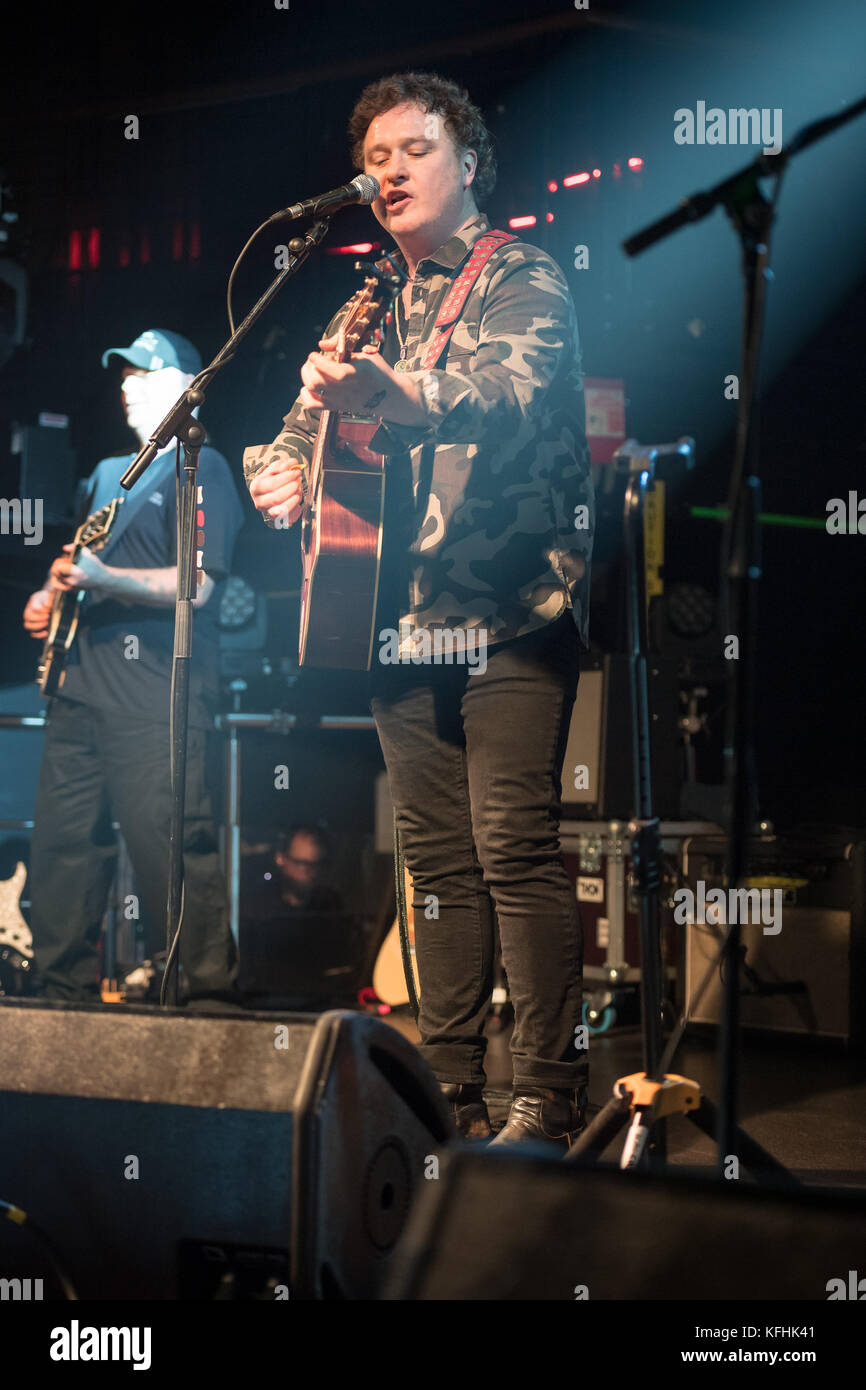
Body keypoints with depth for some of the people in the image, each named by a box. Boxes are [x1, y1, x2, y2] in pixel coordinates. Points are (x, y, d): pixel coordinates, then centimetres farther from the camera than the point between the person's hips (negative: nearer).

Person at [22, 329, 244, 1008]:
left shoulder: (201, 469, -1)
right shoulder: (109, 473, 24)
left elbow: (195, 585, -12)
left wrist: (100, 578, -22)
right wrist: (51, 593, 13)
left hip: (155, 695, -8)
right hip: (81, 685, 8)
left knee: (170, 847, -13)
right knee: (61, 845, 7)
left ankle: (210, 998, -8)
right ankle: (67, 993, 15)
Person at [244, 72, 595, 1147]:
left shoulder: (522, 280, -1)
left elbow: (510, 389, -23)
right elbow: (304, 426, 21)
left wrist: (391, 395, -43)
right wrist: (277, 473, -5)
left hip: (509, 610, -6)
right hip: (402, 616, 7)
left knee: (514, 846, -13)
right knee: (438, 858, 7)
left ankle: (550, 1099, -9)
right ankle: (451, 1090, 12)